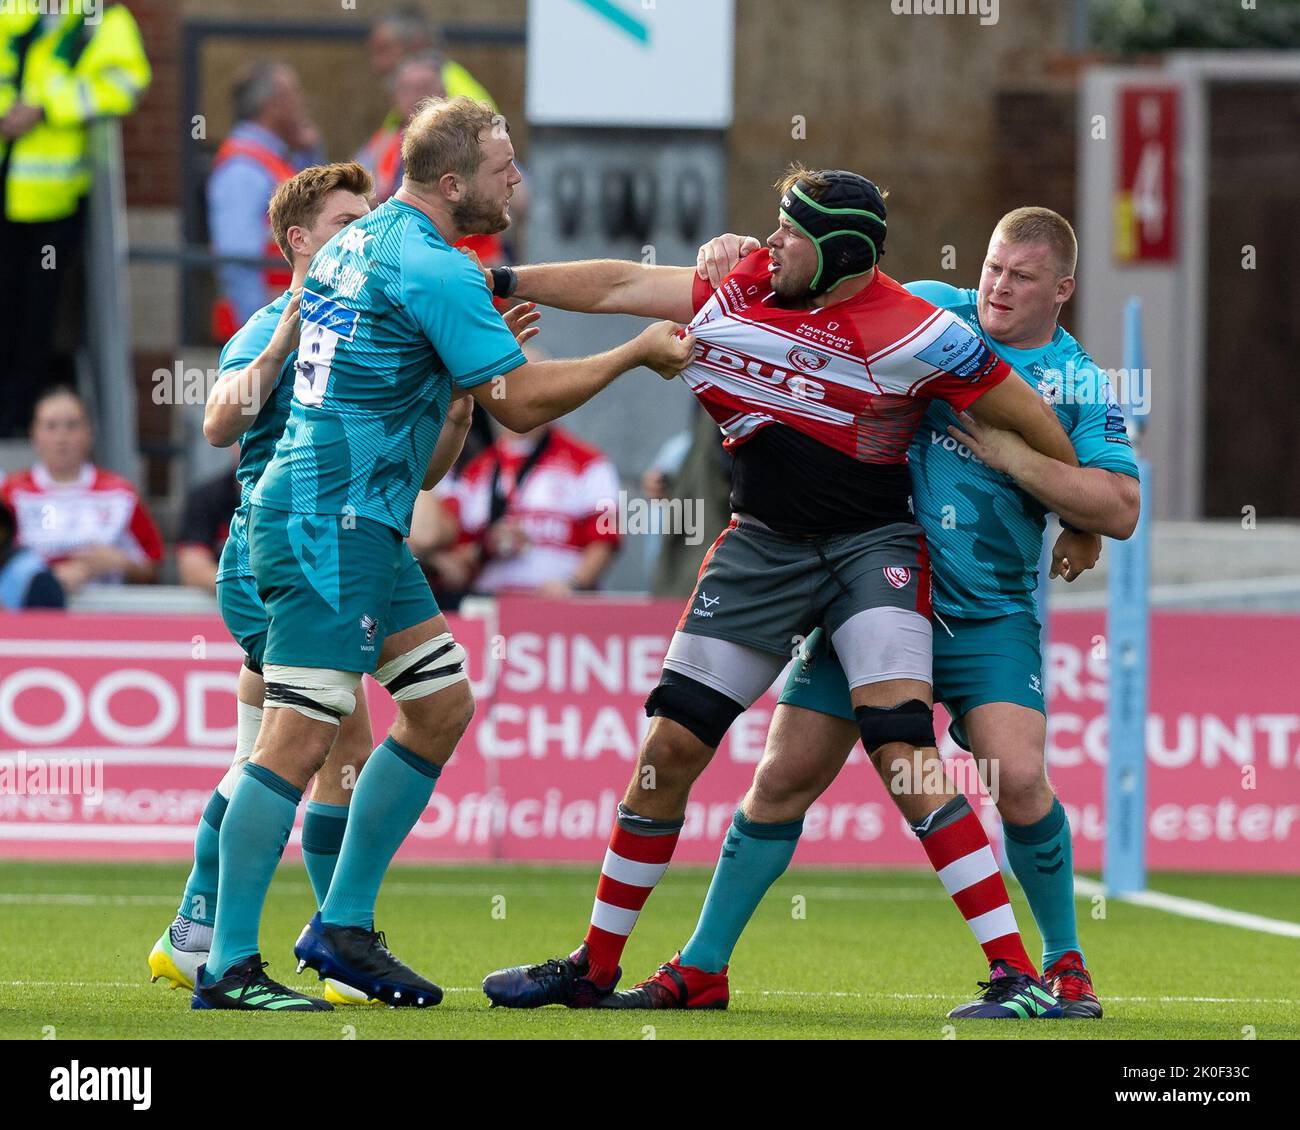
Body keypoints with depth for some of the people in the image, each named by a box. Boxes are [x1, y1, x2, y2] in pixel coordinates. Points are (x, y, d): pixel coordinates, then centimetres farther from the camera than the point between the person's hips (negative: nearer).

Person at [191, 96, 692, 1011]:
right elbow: (521, 402, -14)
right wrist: (636, 354, -3)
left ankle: (342, 926, 16)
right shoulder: (431, 268, -15)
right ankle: (229, 966, -11)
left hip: (364, 524, 11)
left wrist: (477, 337, 20)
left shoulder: (360, 242, 15)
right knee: (303, 734, -12)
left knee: (442, 705, 13)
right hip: (329, 523, -11)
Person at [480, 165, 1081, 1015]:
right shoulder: (746, 290, 0)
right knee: (670, 747, 3)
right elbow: (622, 286, 9)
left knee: (901, 748, -22)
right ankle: (594, 969, 16)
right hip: (761, 545, 6)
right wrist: (498, 282, 10)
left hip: (873, 548, -5)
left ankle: (1020, 974, -21)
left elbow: (1023, 412, -10)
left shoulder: (909, 333, -17)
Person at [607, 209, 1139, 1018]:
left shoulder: (1081, 384, -3)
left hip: (989, 612, -2)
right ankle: (702, 969, 12)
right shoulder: (931, 313, 3)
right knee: (784, 778, 0)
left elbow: (1121, 508, -11)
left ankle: (1065, 965, 3)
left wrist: (1006, 450, -16)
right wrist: (744, 253, -5)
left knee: (1018, 777, -20)